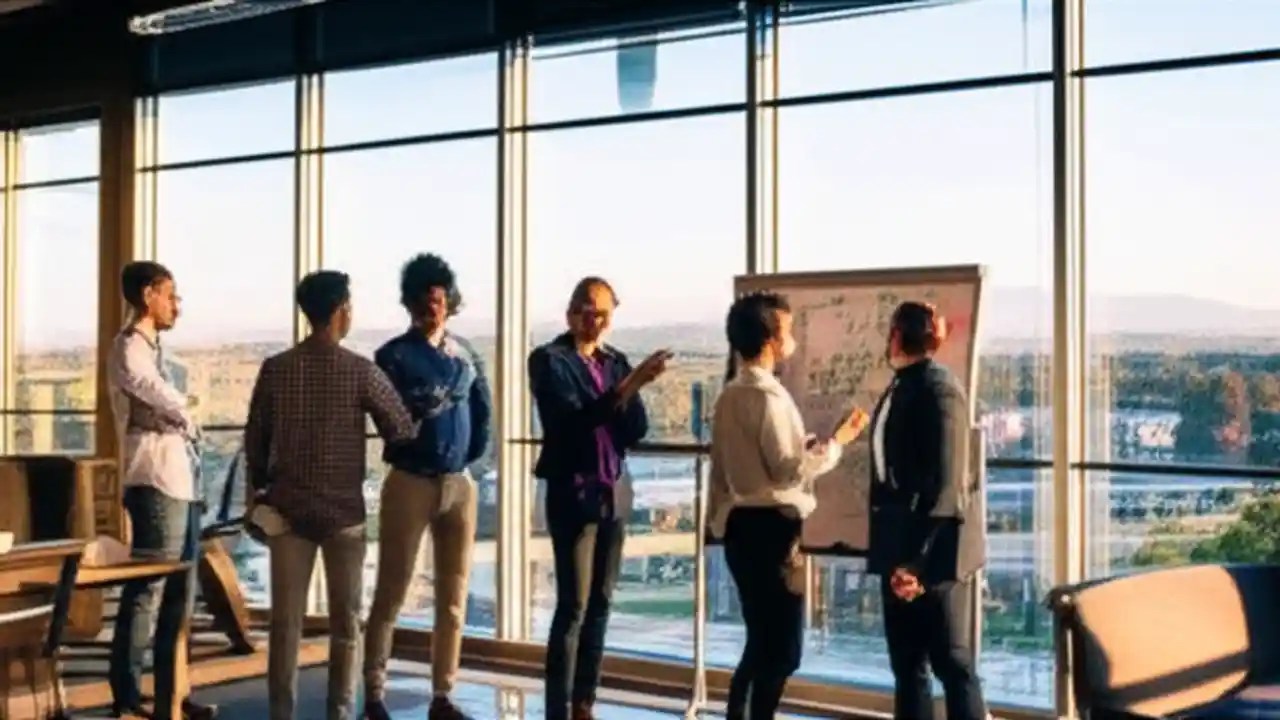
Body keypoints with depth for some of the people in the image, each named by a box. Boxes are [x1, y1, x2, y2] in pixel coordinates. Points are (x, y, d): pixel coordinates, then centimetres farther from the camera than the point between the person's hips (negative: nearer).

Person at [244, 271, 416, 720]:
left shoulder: (275, 369, -1)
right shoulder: (360, 371, -8)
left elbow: (255, 438, 5)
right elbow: (403, 433, -4)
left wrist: (260, 488, 19)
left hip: (288, 509, 2)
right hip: (344, 510, -2)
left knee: (286, 620, 6)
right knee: (345, 621, 8)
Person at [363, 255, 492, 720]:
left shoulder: (465, 354, 9)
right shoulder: (393, 356, -4)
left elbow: (483, 410, 15)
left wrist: (473, 454, 7)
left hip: (460, 484, 5)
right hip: (410, 483, -4)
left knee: (453, 596, 6)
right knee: (391, 593, -1)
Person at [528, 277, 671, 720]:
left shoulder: (616, 361, 10)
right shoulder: (549, 360, -6)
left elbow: (637, 430, 6)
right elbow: (575, 418, -20)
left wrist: (634, 386, -10)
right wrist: (630, 384, -28)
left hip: (613, 492, 6)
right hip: (574, 494, -6)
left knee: (600, 604, 9)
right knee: (573, 606, -8)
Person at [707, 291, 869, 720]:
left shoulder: (731, 394, 11)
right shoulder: (767, 395, -16)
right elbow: (788, 469, -19)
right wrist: (835, 442, -9)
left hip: (741, 524, 9)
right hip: (769, 527, -9)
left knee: (761, 642, 17)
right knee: (781, 648, -3)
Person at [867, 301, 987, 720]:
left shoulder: (938, 390, -15)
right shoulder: (900, 388, 10)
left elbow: (945, 483, -20)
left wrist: (918, 557, -21)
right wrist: (897, 552, 12)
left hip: (934, 550, -8)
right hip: (900, 546, 8)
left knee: (952, 663, -1)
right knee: (907, 665, 13)